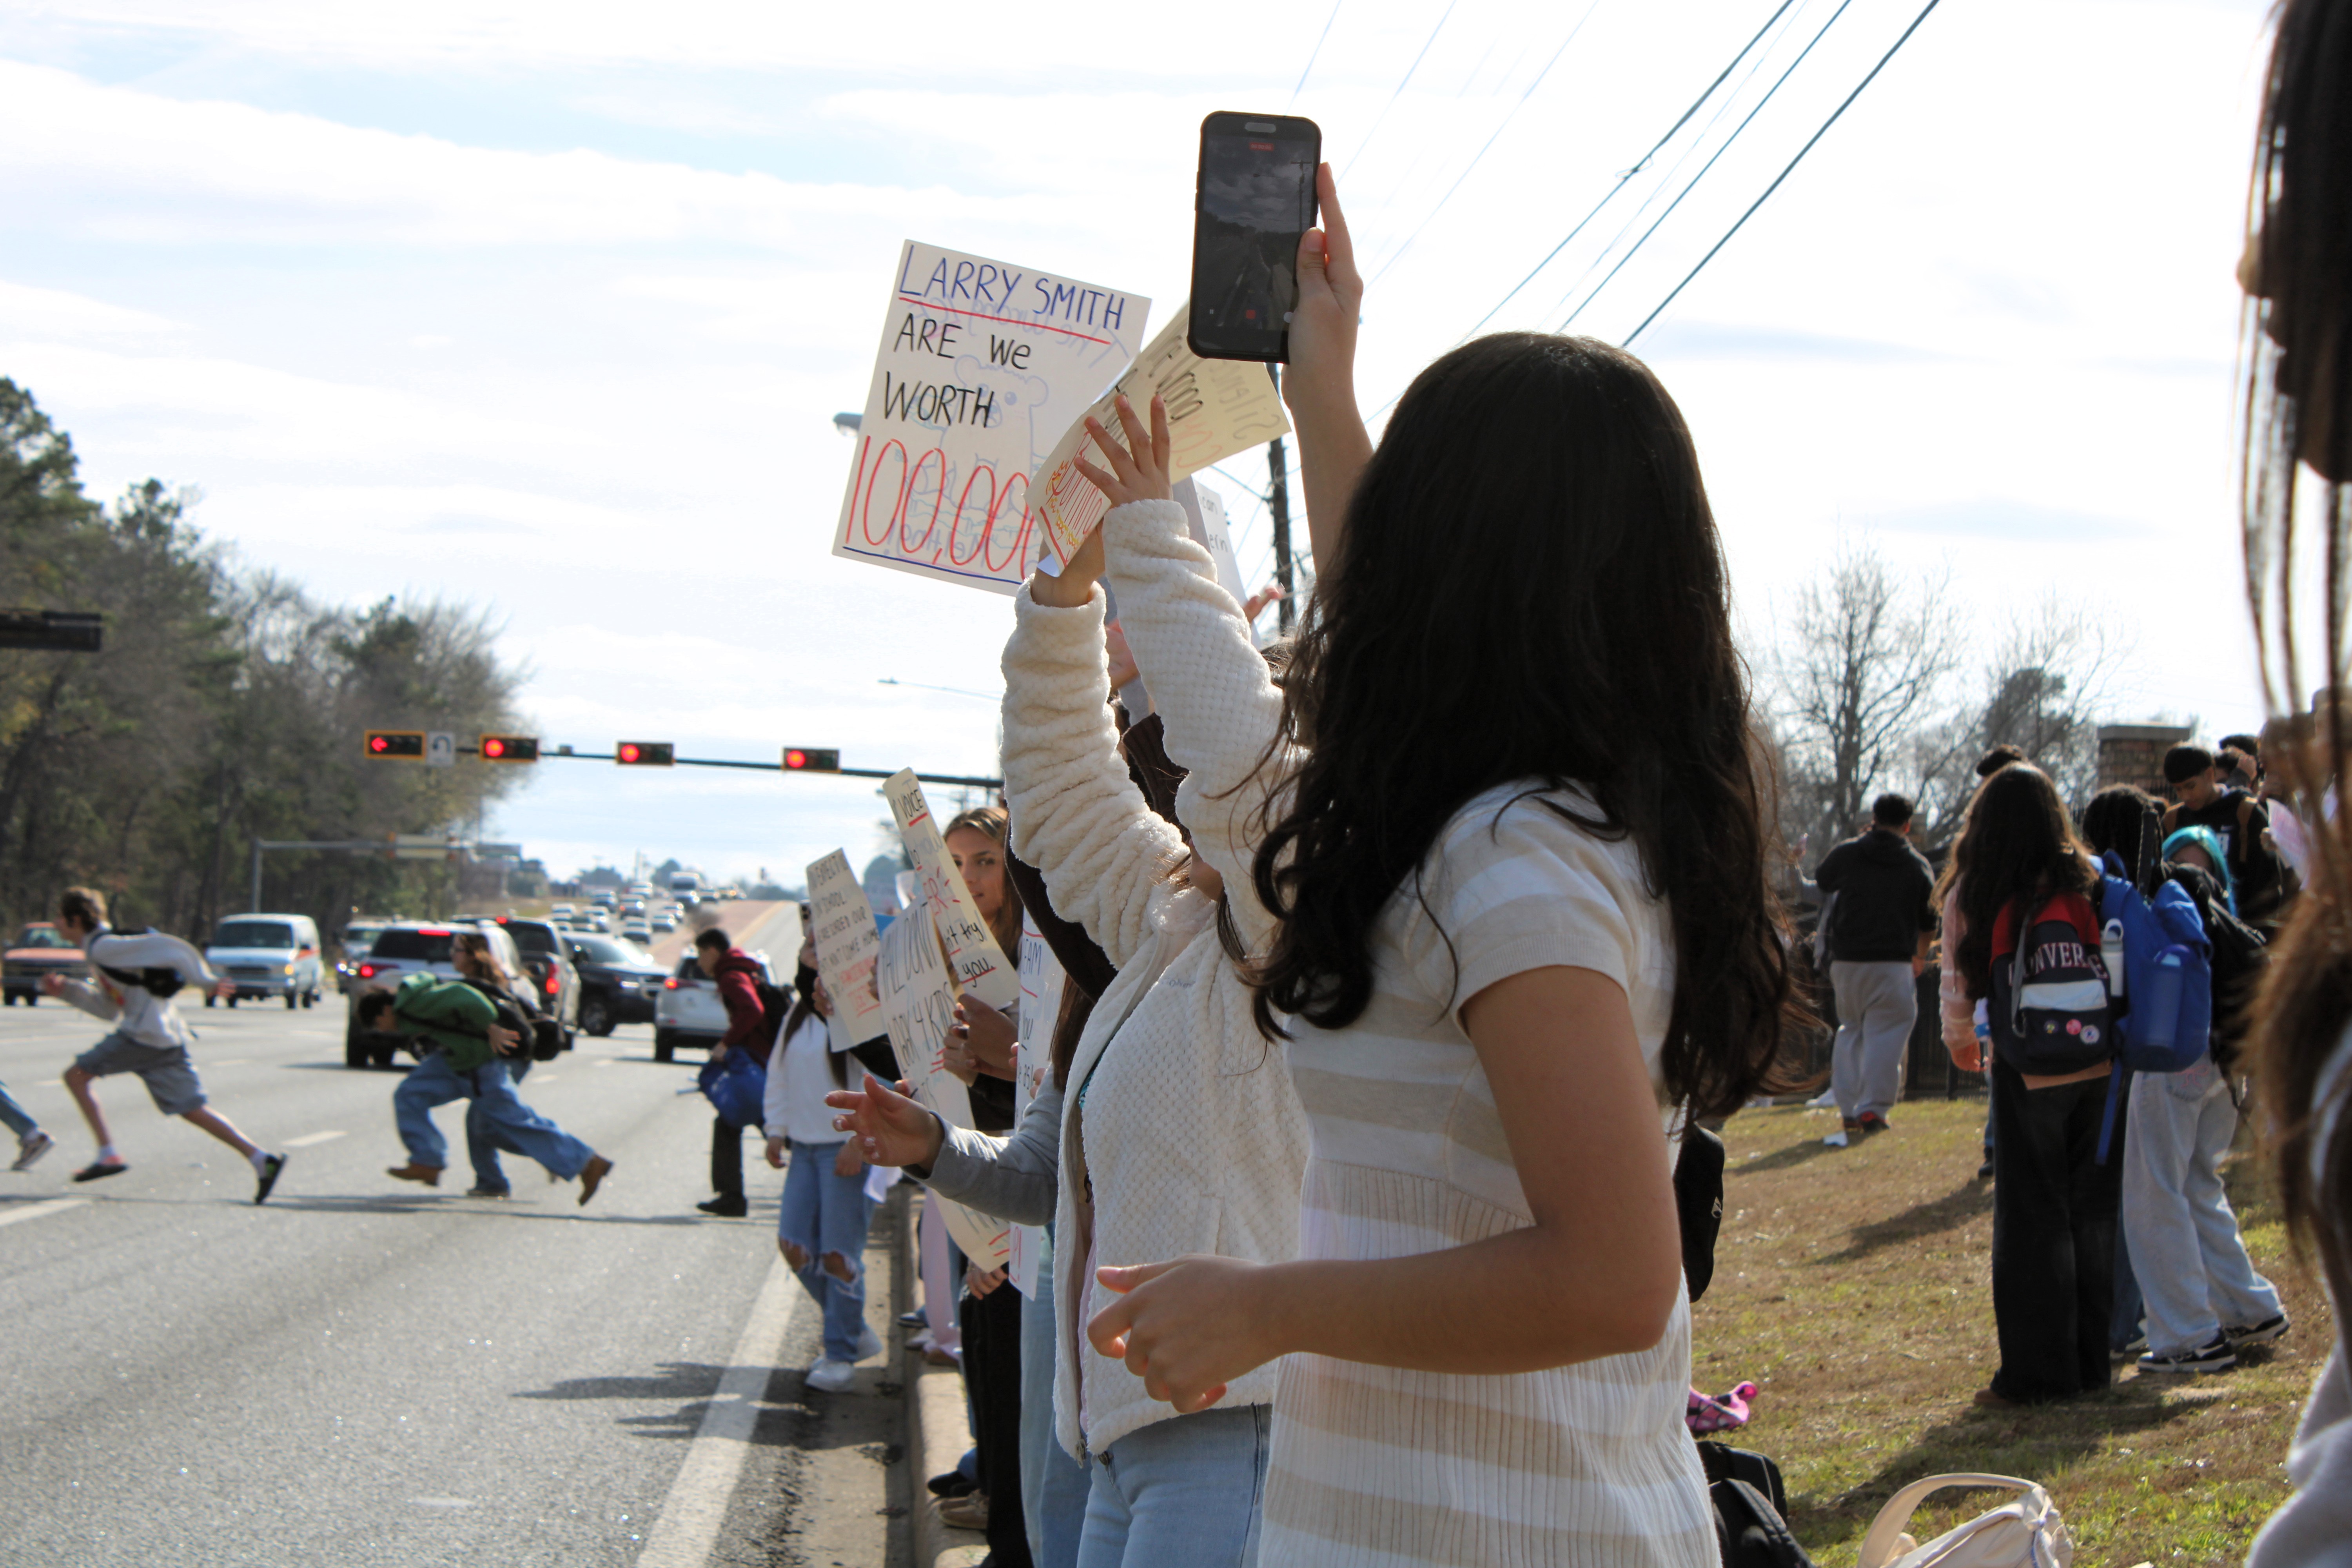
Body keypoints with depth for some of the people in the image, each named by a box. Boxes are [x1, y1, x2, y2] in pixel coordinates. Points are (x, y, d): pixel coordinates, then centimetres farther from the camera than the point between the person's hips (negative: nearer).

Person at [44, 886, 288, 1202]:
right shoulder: (102, 950, 21)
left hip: (145, 1034, -9)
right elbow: (109, 1008, 28)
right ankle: (261, 1159, -3)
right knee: (191, 1109, 6)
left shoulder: (103, 947, -9)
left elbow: (168, 947, -16)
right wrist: (67, 989, 20)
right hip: (165, 1039, 10)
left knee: (77, 1076, 0)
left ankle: (108, 1155, -5)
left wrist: (207, 982, -13)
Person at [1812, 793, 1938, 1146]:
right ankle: (1872, 1108, -8)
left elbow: (1821, 882, 24)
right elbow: (1928, 922, 12)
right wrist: (1920, 957, 30)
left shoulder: (1847, 854, 3)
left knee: (1850, 1029, 15)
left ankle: (1849, 1110, 12)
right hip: (1893, 963, -2)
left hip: (1846, 961, 2)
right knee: (1886, 1034, 1)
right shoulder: (1917, 865, 3)